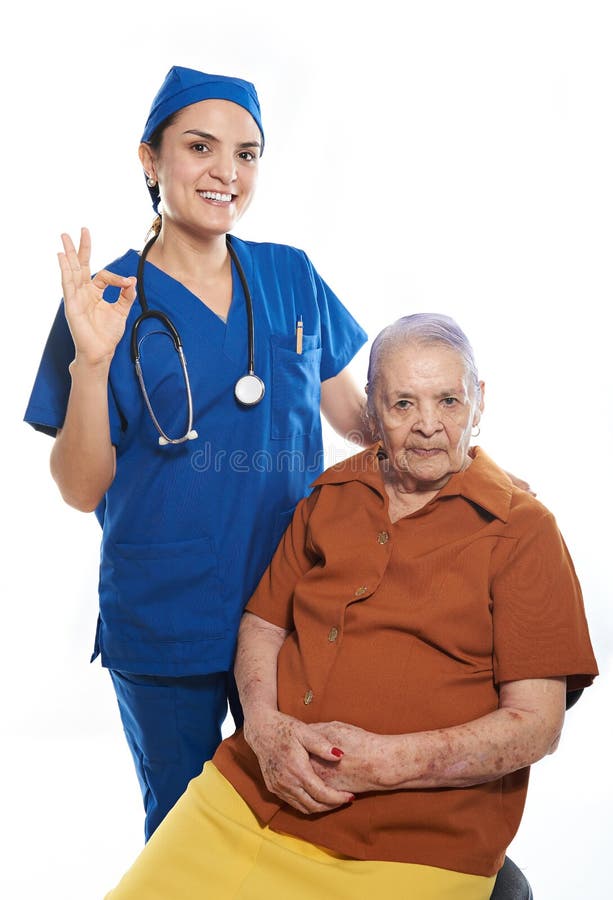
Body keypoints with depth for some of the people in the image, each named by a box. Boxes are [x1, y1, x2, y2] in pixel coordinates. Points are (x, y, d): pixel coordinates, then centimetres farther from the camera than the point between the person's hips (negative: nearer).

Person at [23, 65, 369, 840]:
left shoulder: (292, 276, 0)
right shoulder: (108, 299, -8)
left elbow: (350, 408, 9)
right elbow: (81, 490, -9)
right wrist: (92, 364, -23)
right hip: (163, 623, -2)